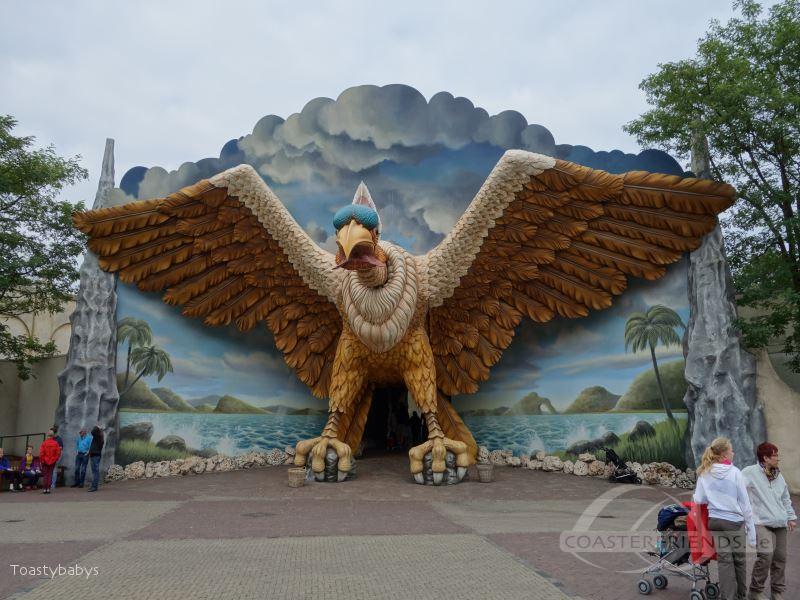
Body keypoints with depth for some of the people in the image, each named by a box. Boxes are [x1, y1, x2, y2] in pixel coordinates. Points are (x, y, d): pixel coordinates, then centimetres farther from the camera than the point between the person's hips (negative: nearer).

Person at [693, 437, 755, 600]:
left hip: (715, 520, 2)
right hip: (735, 521, -2)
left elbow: (698, 500, 3)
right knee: (739, 560, 13)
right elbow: (745, 503, -7)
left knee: (724, 560, 8)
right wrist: (751, 528, -3)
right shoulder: (735, 472, -10)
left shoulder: (704, 473, -1)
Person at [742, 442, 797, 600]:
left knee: (780, 558, 9)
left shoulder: (778, 476, 14)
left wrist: (791, 517, 22)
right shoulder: (750, 472, -8)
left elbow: (786, 499, 25)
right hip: (762, 523, -7)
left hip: (780, 524, 7)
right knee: (766, 554, -21)